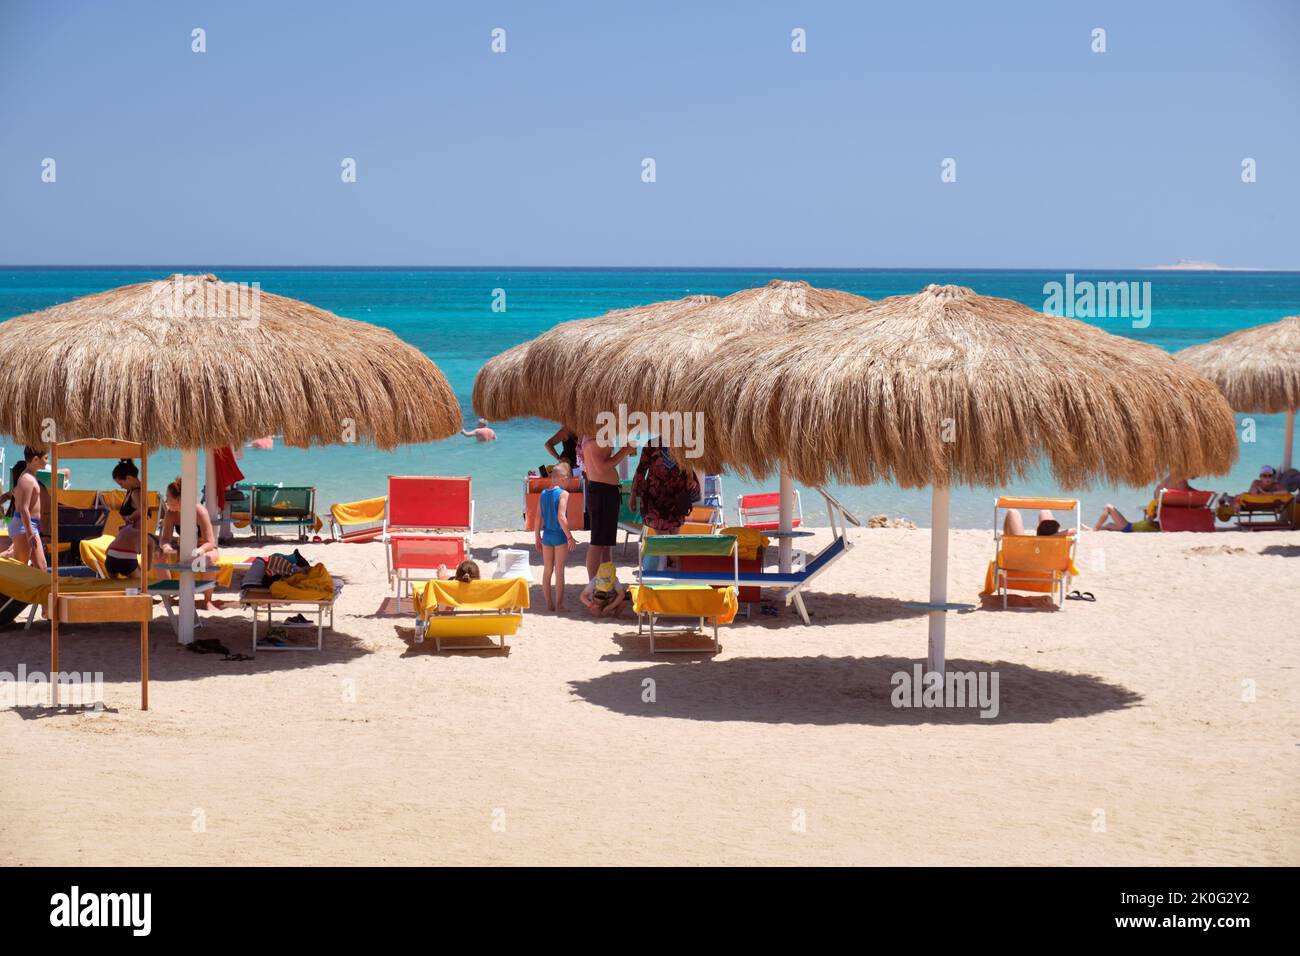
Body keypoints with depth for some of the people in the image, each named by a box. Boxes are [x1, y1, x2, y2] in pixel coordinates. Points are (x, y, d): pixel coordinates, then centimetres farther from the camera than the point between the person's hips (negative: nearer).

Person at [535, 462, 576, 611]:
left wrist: (538, 537, 14)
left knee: (547, 571, 11)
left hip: (546, 535, 5)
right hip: (560, 535, -5)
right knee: (559, 571, 2)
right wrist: (570, 537, -16)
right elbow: (561, 517, -21)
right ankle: (559, 604, 5)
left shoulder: (543, 494, 5)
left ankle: (549, 604, 16)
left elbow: (538, 517, 6)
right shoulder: (563, 494, -13)